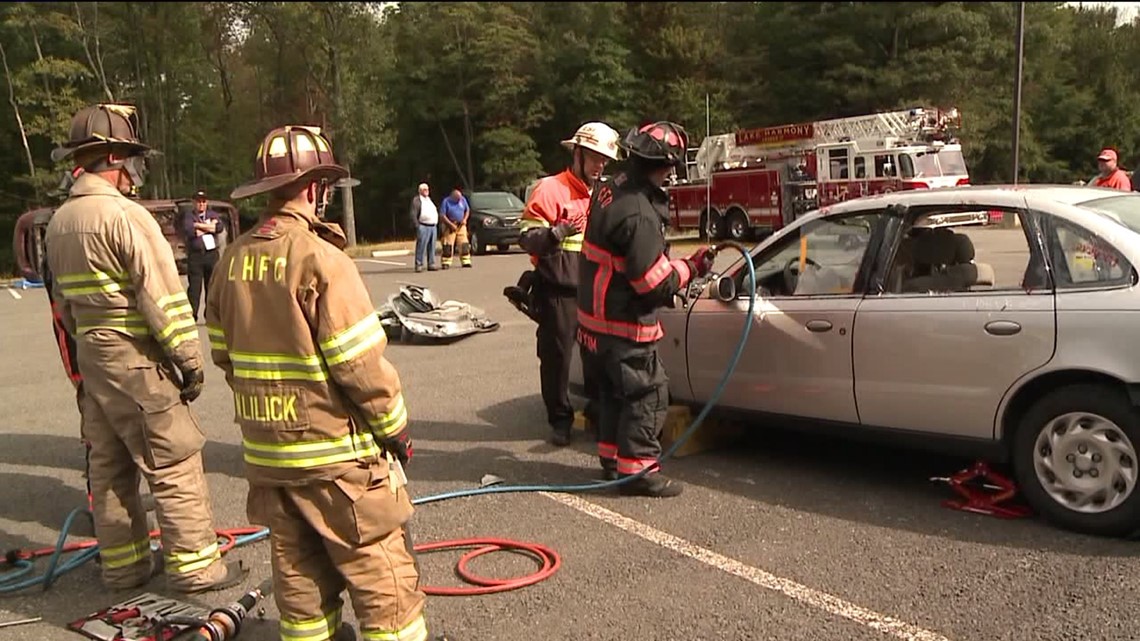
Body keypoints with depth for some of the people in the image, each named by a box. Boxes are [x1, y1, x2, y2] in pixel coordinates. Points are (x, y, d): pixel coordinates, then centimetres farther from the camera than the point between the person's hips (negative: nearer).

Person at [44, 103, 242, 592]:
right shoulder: (126, 215, -16)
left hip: (91, 355, 9)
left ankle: (121, 563, 25)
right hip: (137, 357, -9)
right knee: (175, 464, -1)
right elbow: (163, 296, -18)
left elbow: (62, 299, 18)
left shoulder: (59, 222, 12)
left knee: (109, 464, 15)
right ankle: (194, 565, 5)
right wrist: (189, 359, -12)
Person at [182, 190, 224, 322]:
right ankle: (192, 315, -6)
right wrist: (209, 226, -7)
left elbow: (220, 227, -4)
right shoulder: (189, 216, 6)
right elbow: (189, 231, -13)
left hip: (212, 254, 3)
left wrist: (199, 226, -8)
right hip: (195, 255, -3)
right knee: (195, 286, -6)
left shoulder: (213, 214, 15)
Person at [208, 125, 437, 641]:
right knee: (379, 568, 5)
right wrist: (396, 427, -6)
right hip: (335, 449, -7)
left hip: (266, 450, 7)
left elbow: (223, 352, 10)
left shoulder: (233, 260, 3)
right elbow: (360, 363, -19)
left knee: (297, 565, 19)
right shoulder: (321, 259, -19)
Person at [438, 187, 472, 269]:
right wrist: (451, 225, -18)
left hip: (461, 225, 4)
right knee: (448, 246, -8)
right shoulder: (446, 202, -10)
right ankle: (446, 263, -4)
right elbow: (442, 216, -13)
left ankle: (466, 262, 8)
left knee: (464, 244, 2)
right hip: (449, 226, -4)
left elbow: (467, 210, 15)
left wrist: (465, 219, -3)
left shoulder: (463, 199, 2)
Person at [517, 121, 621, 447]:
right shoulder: (550, 189, -7)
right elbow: (527, 237, -16)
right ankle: (560, 420, 15)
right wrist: (557, 233, -32)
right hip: (558, 292, -6)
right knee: (556, 358, 2)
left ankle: (598, 411, 29)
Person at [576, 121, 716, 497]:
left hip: (597, 318, 10)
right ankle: (637, 469, 8)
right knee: (647, 395, 1)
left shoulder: (615, 189, 4)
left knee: (615, 392, 21)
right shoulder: (638, 215, -28)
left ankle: (613, 458, 33)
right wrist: (691, 268, -10)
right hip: (623, 325, -10)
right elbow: (654, 283, -25)